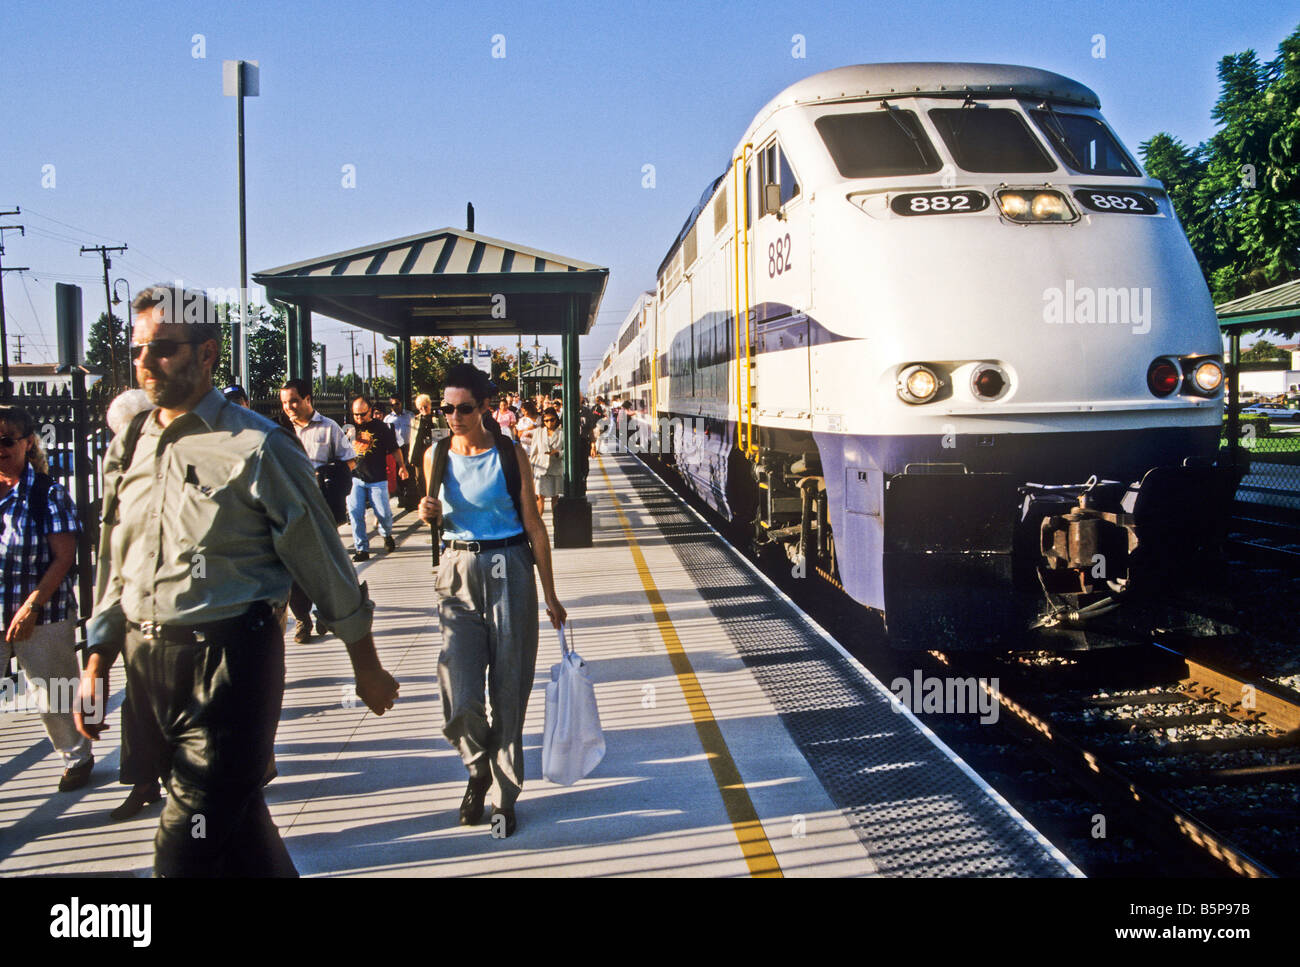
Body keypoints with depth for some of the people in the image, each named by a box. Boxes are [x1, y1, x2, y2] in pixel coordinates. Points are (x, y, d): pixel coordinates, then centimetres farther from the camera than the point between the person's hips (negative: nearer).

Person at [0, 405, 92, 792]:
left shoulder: (48, 492, -5)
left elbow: (64, 557, -9)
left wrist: (32, 605, -15)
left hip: (42, 615, -3)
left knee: (54, 698, 8)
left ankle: (77, 757, 30)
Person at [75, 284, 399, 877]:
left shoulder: (255, 448, -10)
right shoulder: (129, 449, 9)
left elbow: (324, 564, -4)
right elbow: (113, 570, 17)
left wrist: (367, 666, 1)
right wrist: (96, 666, 13)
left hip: (230, 660, -6)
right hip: (145, 661, 6)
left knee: (189, 848, -4)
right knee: (239, 827, 18)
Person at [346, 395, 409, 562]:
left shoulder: (381, 427, 0)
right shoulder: (350, 427, 7)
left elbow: (394, 448, 5)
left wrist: (402, 466, -4)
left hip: (377, 479, -2)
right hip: (355, 478, 2)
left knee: (383, 513, -2)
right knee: (355, 513, -6)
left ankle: (387, 536, 30)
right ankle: (361, 548, 2)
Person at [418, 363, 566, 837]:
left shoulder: (510, 454, -3)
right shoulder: (437, 455, 6)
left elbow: (533, 523, -1)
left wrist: (550, 594, 0)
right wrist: (427, 512, -5)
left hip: (508, 571, -2)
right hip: (458, 571, 2)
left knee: (509, 690, 3)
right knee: (459, 696, -6)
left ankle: (504, 796, 18)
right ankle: (479, 768, 26)